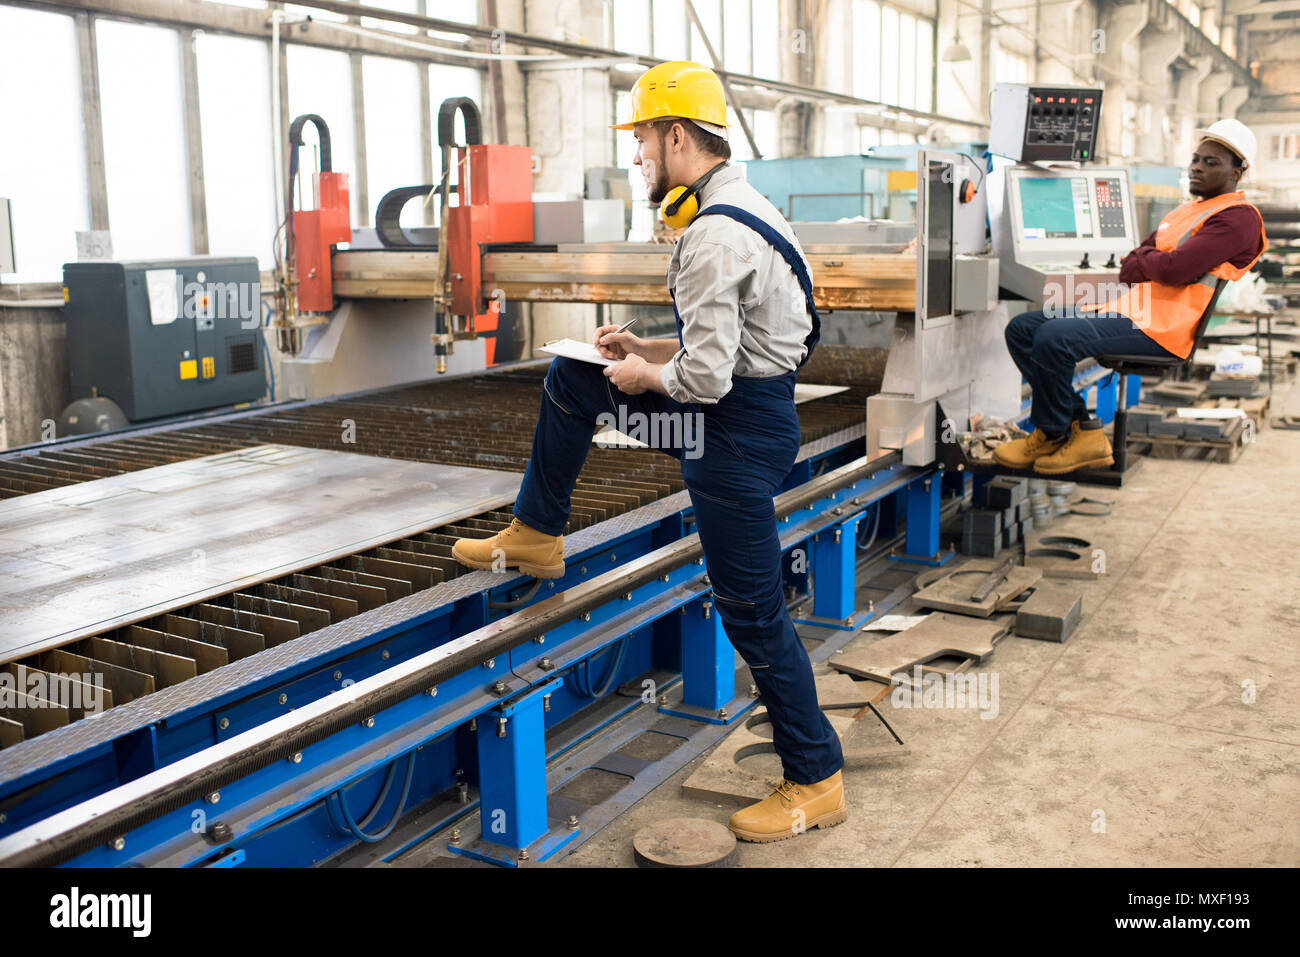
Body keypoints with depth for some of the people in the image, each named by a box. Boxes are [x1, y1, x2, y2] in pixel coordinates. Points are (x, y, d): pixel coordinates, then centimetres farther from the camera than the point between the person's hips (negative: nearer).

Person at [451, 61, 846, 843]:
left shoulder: (713, 235, -24)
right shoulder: (740, 206, 9)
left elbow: (706, 375, -29)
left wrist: (646, 377, -8)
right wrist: (645, 350, 12)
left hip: (737, 431, -10)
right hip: (743, 405, 10)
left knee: (753, 613, 1)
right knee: (570, 378, 16)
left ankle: (816, 782, 17)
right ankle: (537, 538, 29)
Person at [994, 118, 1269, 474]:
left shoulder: (1239, 218, -5)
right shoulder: (1188, 210, 27)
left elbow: (1174, 269, -18)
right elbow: (1129, 263, 23)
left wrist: (1139, 262, 2)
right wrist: (1151, 261, 0)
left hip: (1159, 325, -10)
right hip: (1125, 305, 11)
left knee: (1054, 338, -30)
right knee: (1021, 329, -2)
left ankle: (1051, 435, -8)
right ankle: (1084, 431, -7)